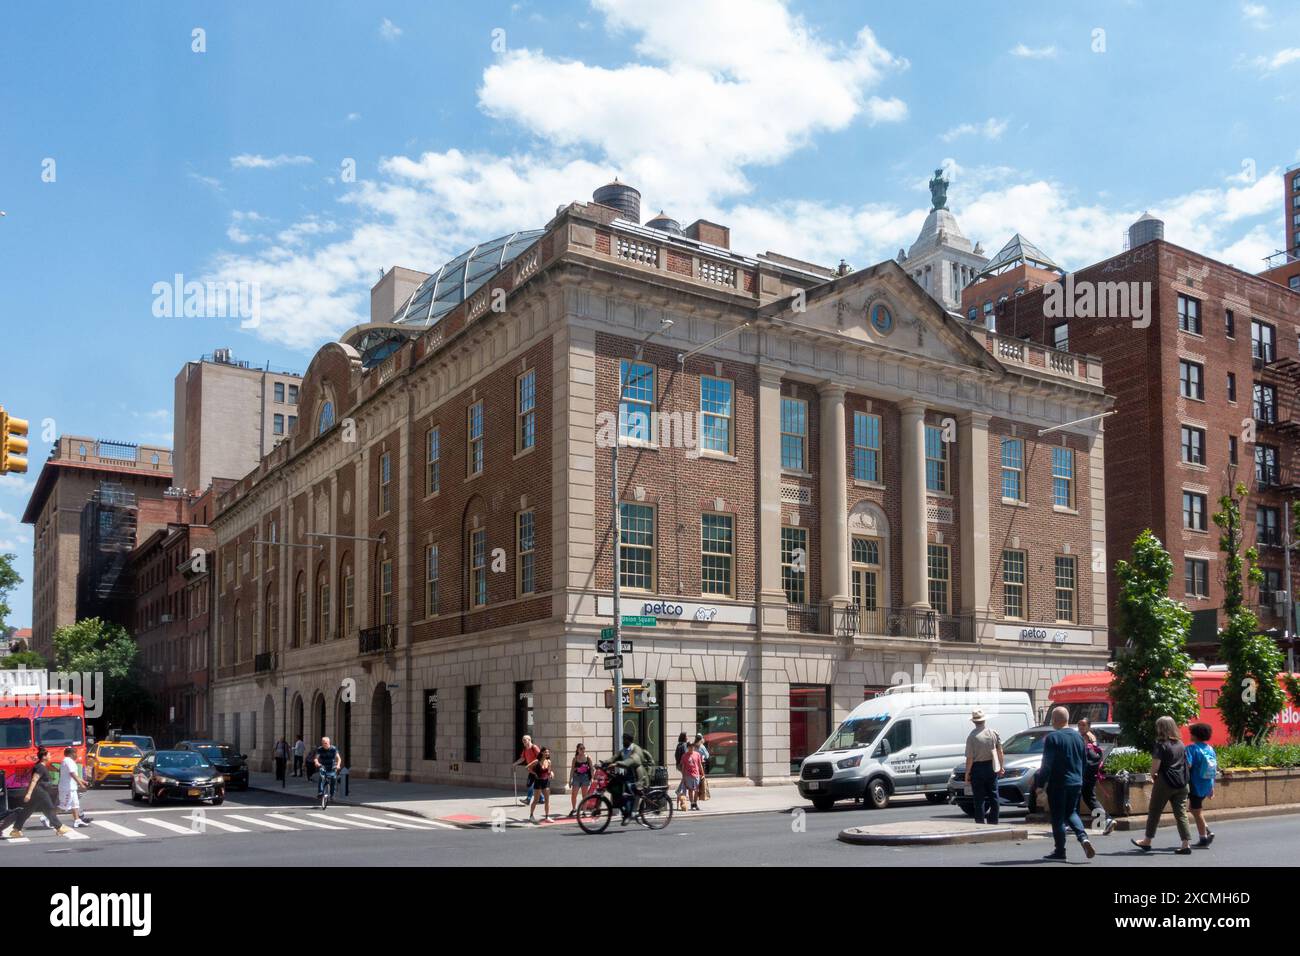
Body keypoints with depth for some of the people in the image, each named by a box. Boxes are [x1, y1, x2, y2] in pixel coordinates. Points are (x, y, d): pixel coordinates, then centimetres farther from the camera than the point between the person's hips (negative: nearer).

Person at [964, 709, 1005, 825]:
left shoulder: (972, 736, -15)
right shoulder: (993, 732, -3)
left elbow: (970, 758, -14)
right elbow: (1000, 752, 4)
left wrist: (967, 773, -4)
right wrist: (1001, 766, 16)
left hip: (977, 768, -4)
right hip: (992, 767, 4)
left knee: (979, 798, 3)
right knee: (993, 796, 13)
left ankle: (980, 823, 4)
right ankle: (993, 821, 18)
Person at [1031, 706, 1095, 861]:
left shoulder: (1052, 738, -15)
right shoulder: (1078, 736, 7)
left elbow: (1047, 765, -17)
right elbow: (1083, 762, 15)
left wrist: (1039, 782, -9)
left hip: (1058, 784, -6)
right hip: (1076, 783, 6)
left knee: (1058, 817, 3)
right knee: (1071, 813, 19)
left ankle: (1060, 851, 6)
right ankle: (1083, 837, -4)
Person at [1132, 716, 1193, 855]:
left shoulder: (1161, 744, -10)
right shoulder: (1181, 744, 9)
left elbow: (1155, 764, -14)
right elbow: (1186, 763, 14)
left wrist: (1152, 776, 4)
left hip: (1165, 782, -6)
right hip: (1181, 783, 6)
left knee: (1154, 812, 7)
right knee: (1181, 813, 5)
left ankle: (1147, 841, 17)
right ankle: (1186, 844, -2)